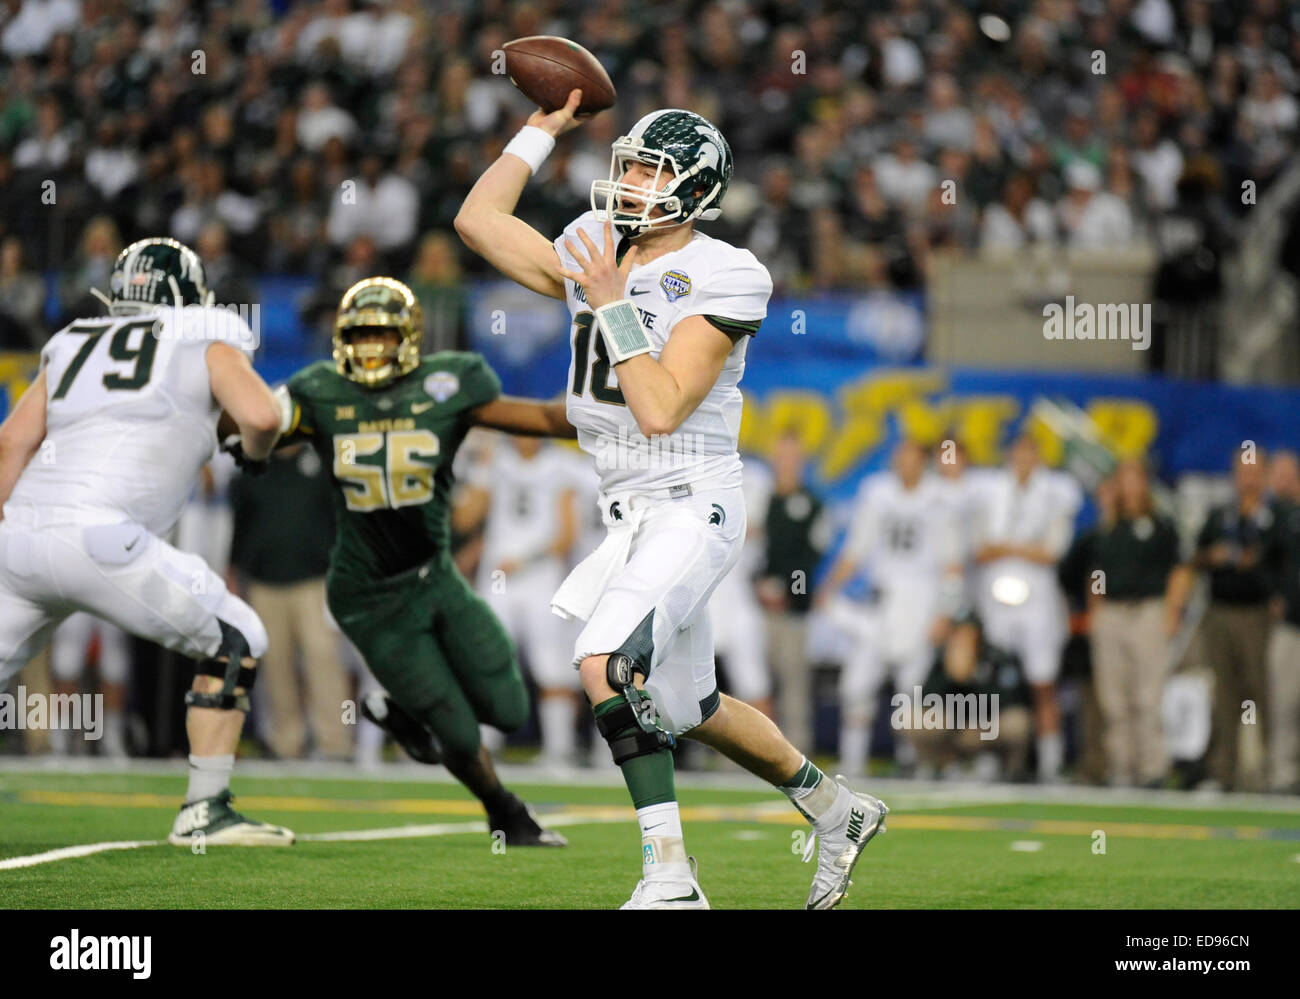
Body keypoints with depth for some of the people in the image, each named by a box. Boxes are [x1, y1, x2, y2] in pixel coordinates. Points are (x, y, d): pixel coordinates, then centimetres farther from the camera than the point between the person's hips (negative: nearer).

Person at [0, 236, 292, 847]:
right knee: (235, 644, 10)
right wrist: (256, 452, 17)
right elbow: (260, 415, -4)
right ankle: (204, 811, 6)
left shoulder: (74, 345, 26)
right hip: (99, 540, -5)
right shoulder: (206, 343, 12)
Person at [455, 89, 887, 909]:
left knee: (608, 664, -26)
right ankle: (836, 810, 37)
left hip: (692, 508, -8)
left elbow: (660, 409, -21)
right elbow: (479, 220, 12)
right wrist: (545, 130, 12)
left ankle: (669, 876, -23)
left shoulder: (717, 281, -14)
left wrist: (612, 305, -19)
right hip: (632, 512, 8)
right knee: (688, 707, 17)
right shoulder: (596, 258, 8)